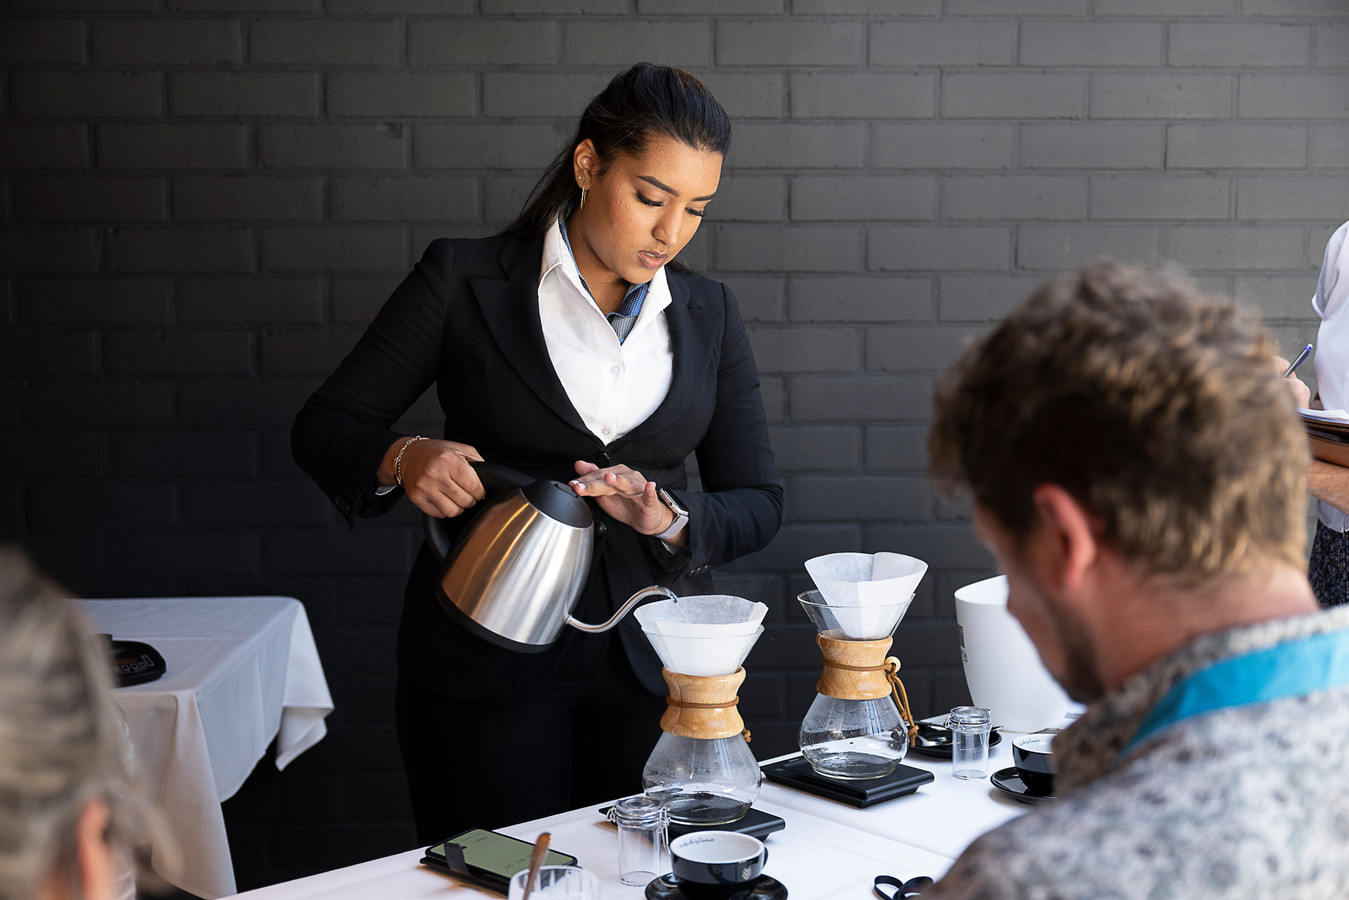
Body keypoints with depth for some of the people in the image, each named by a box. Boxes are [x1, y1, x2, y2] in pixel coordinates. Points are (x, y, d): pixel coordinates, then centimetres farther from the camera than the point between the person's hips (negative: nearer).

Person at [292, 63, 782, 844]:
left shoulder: (709, 317, 6)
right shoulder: (466, 282, -4)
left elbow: (759, 502, 6)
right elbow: (325, 428, -1)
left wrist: (668, 517, -15)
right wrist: (402, 458, -23)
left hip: (653, 659, 3)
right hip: (486, 659, -3)